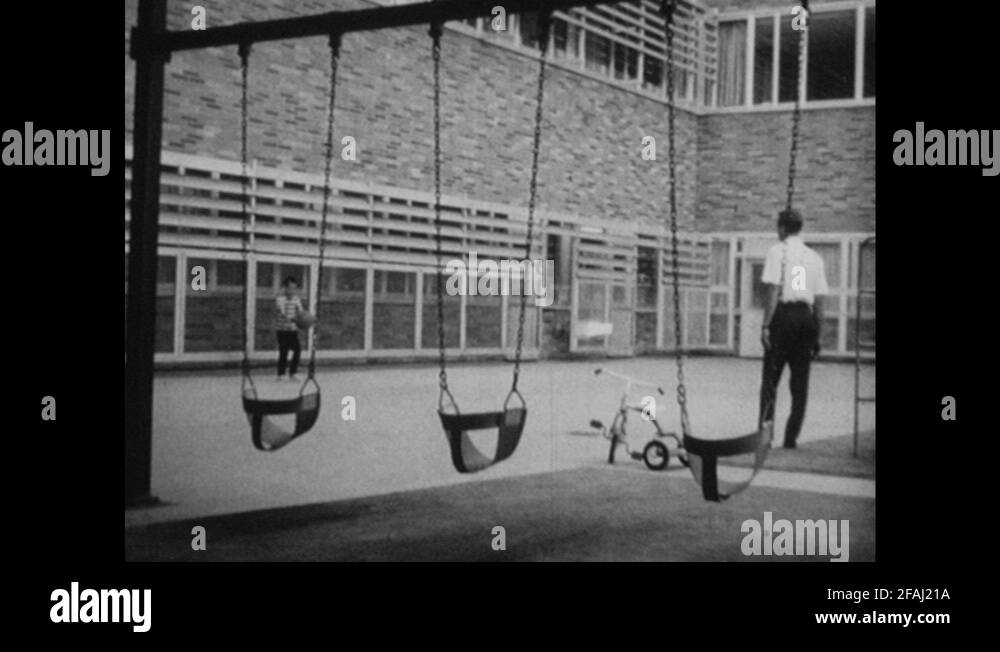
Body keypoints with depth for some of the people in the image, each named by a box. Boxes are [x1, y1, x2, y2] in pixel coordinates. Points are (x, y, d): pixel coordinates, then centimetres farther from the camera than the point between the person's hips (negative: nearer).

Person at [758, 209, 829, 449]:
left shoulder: (777, 251, 0)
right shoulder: (814, 257, 14)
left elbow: (773, 291, -9)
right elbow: (819, 301, 11)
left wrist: (766, 325, -10)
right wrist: (818, 335, 15)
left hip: (783, 314, -4)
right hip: (806, 318, 4)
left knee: (770, 378, -1)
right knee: (800, 383, 8)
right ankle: (791, 438, 8)